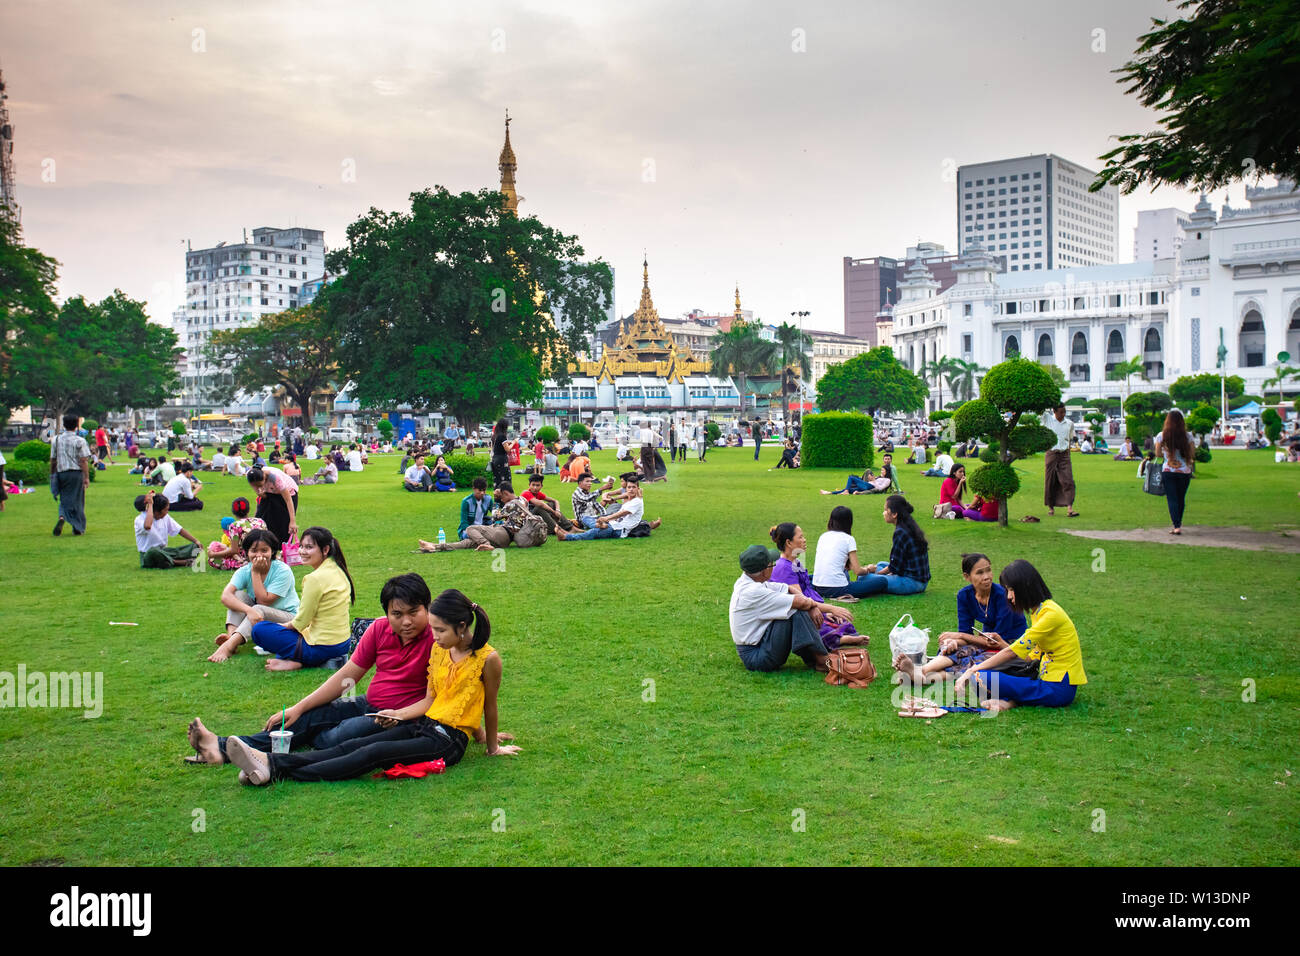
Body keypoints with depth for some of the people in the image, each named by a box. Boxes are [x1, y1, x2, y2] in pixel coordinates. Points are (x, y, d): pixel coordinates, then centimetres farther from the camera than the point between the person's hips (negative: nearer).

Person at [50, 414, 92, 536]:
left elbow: (52, 460, 7)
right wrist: (87, 477, -10)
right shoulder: (79, 441, -8)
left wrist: (52, 476, 17)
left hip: (61, 472, 3)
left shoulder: (56, 439, 3)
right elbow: (84, 461, -12)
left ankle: (62, 517, -16)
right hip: (76, 472, -3)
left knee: (65, 499, 13)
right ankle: (78, 528, 11)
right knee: (77, 500, 6)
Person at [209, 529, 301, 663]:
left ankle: (229, 645, -47)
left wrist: (256, 572, -22)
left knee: (259, 609, -34)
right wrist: (249, 610, -45)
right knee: (238, 595, -17)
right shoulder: (244, 571, -8)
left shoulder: (283, 571, -19)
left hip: (288, 618, -5)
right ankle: (232, 634, -37)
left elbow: (264, 601, -23)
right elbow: (225, 596, -27)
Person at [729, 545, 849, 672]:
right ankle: (823, 660, -14)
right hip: (755, 656, -10)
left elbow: (790, 589, 7)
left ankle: (813, 660, -1)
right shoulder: (753, 592, -24)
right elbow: (799, 602, -22)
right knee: (796, 611, -20)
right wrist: (812, 603, -4)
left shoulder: (748, 580, 4)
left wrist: (811, 605, -7)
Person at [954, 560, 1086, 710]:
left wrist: (972, 671, -17)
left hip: (1059, 687, -11)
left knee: (982, 678, -23)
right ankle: (1011, 700, -11)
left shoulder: (1050, 613, -17)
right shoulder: (1037, 611, 14)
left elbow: (1012, 652, -19)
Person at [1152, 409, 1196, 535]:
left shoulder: (1162, 436, -6)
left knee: (1172, 499, 1)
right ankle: (1178, 523, 28)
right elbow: (1192, 455, 2)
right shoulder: (1187, 436, -5)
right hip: (1185, 471, 1)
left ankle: (1176, 526, -10)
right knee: (1181, 498, 15)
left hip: (1168, 471, -1)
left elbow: (1158, 453, 4)